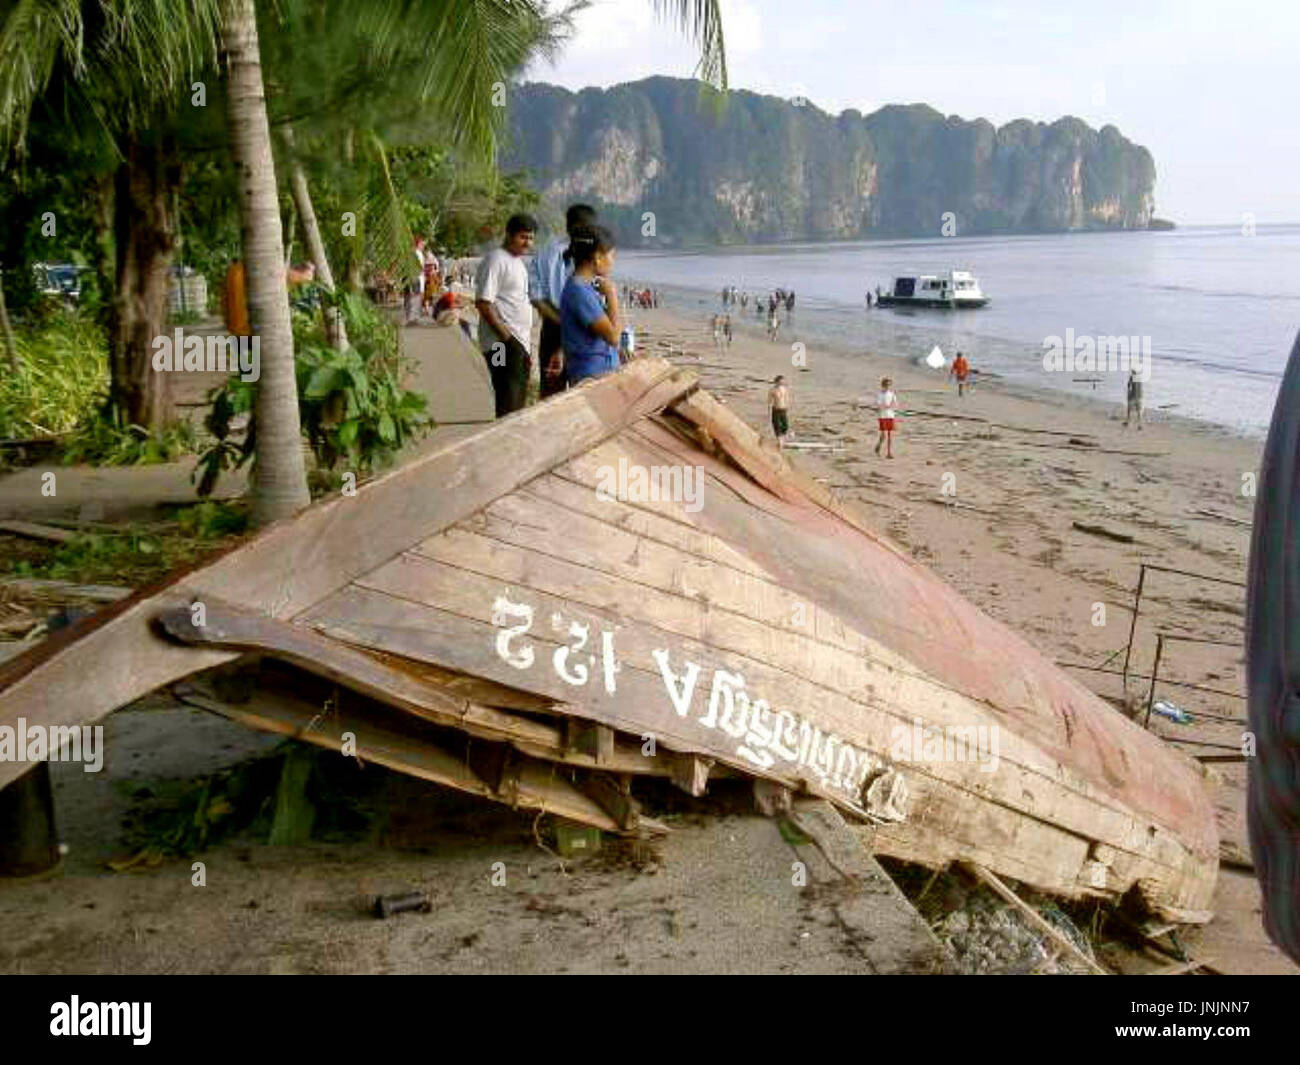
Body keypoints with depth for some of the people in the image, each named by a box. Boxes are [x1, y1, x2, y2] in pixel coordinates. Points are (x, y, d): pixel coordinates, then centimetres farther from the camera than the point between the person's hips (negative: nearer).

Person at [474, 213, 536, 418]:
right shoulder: (495, 260, -9)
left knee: (518, 408, 11)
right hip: (503, 346, -10)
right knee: (508, 407, -12)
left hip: (520, 346, 10)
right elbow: (483, 303, -17)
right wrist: (506, 337, -20)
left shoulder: (518, 262, 19)